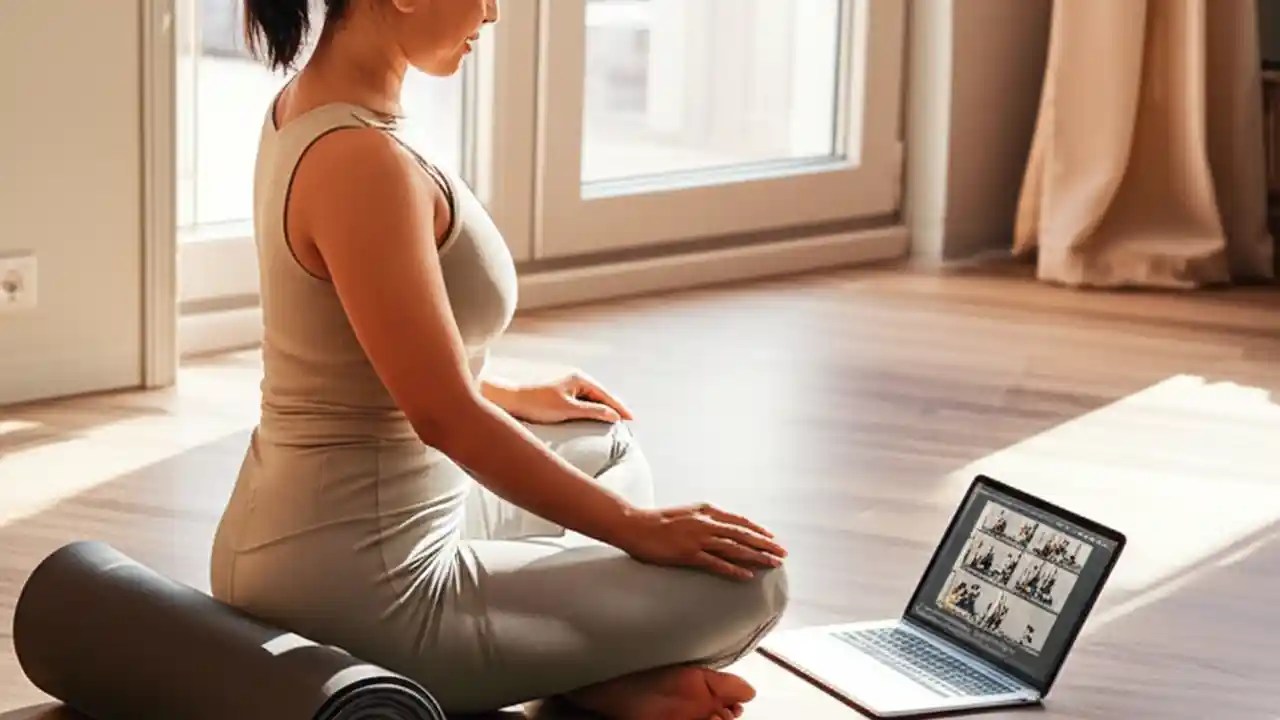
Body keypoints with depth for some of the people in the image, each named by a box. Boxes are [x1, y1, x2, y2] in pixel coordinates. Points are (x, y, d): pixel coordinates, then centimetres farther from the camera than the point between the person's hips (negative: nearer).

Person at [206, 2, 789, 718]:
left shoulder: (306, 108, 5)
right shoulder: (363, 160, -25)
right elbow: (444, 416, -24)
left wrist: (513, 396, 28)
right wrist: (638, 527, -16)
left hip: (293, 549, 10)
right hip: (359, 588, -10)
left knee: (605, 445, 29)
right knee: (749, 584, -7)